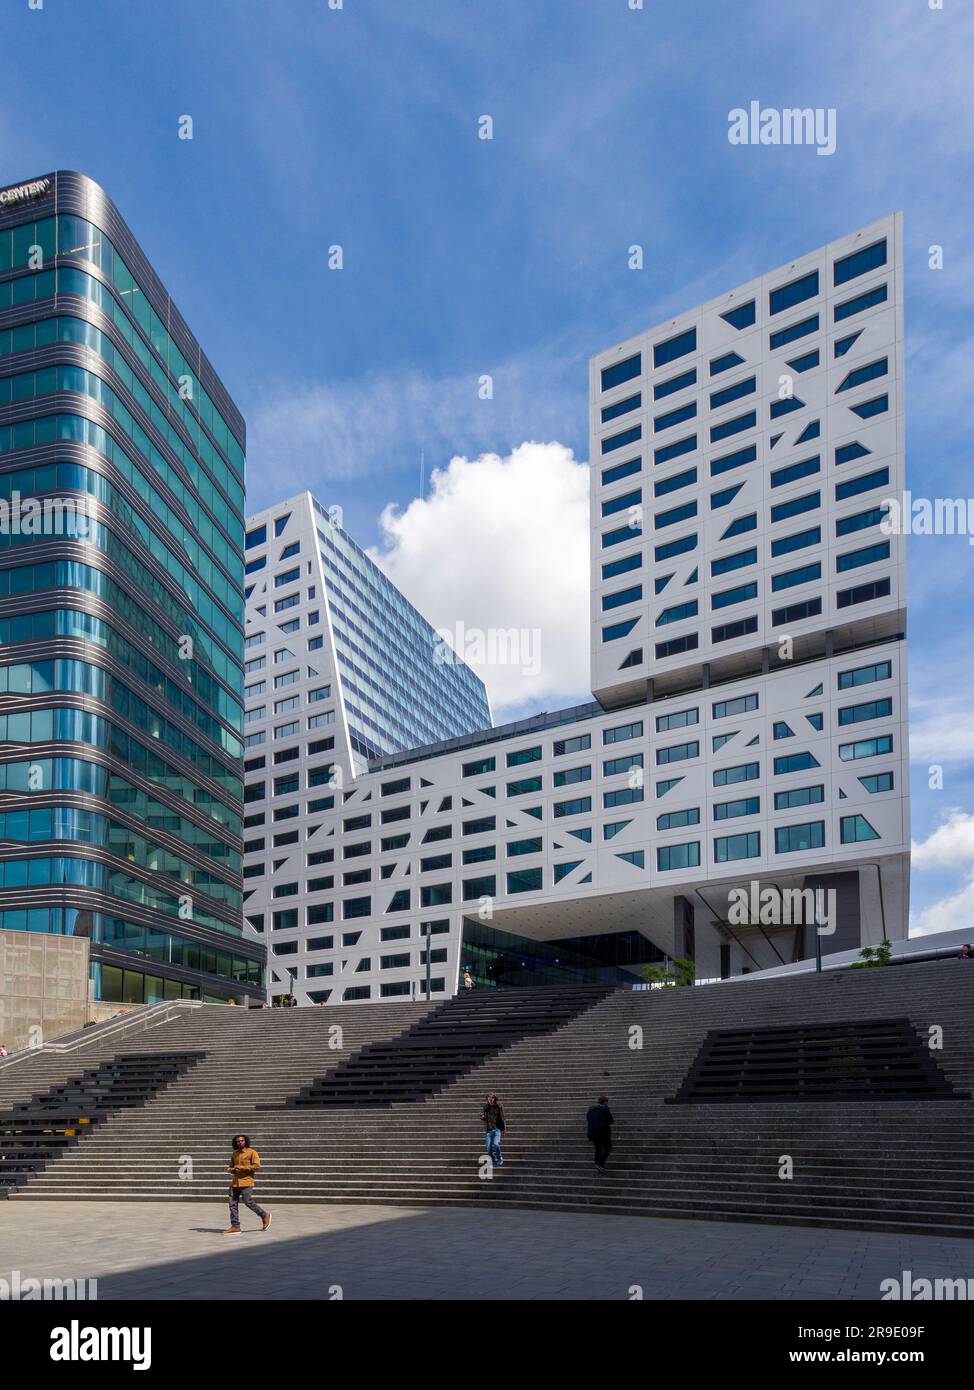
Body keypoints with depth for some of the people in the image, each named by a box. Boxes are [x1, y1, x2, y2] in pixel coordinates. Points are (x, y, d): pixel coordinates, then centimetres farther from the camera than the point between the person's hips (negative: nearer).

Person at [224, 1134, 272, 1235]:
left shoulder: (252, 1152, -5)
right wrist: (230, 1169, 0)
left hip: (246, 1182, -7)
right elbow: (231, 1166, 25)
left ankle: (265, 1216, 13)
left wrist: (241, 1167, -16)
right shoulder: (234, 1154, 16)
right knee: (233, 1204, 0)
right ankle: (235, 1227, 4)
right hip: (235, 1183, 7)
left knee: (248, 1202, -7)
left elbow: (256, 1165, -14)